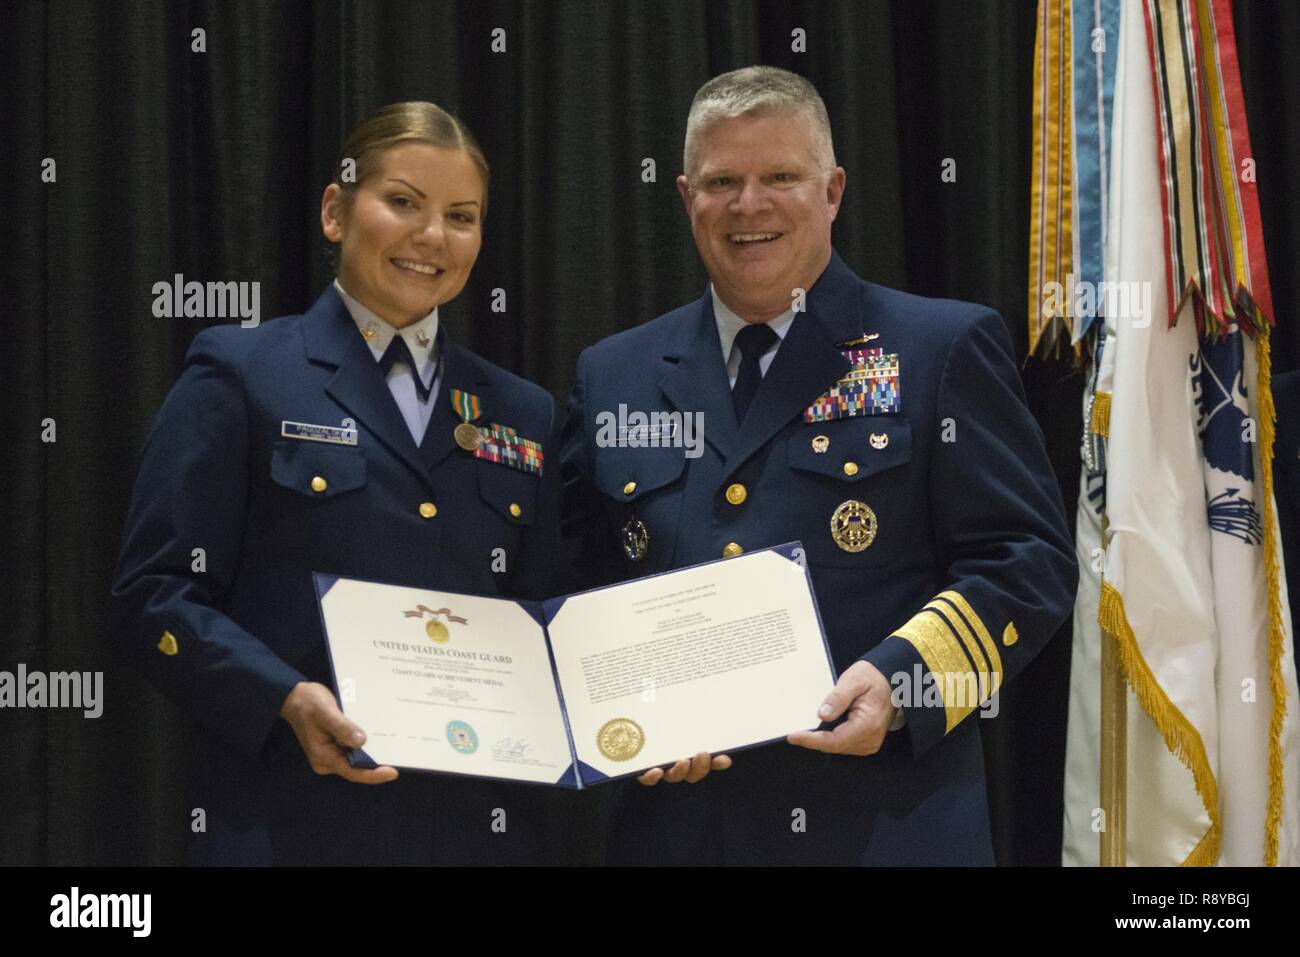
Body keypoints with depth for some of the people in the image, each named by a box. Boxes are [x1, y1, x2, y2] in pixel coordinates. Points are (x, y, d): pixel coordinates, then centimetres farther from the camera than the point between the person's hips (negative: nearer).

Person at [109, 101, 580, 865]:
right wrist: (287, 698, -19)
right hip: (295, 822, -4)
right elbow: (154, 594, -4)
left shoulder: (523, 416, 15)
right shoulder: (242, 376, 2)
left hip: (487, 825, 4)